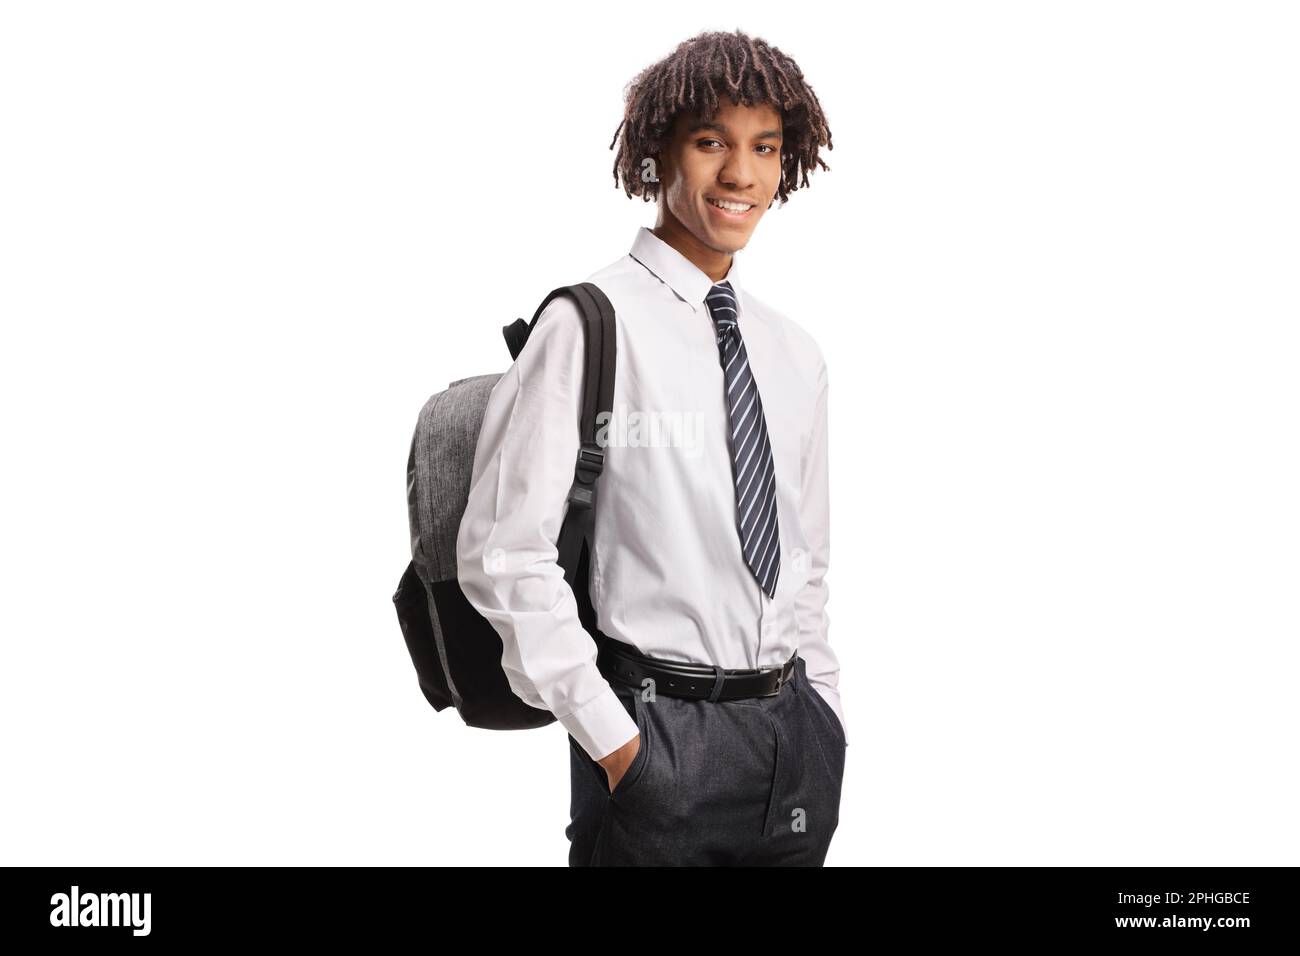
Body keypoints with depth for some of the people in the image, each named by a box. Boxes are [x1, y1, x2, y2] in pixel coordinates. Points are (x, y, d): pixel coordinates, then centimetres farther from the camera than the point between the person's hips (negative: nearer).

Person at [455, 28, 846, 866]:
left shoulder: (796, 354, 11)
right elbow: (504, 553, -13)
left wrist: (828, 729, 10)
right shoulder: (591, 325, -9)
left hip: (794, 734, 6)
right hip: (655, 734, -5)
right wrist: (611, 739, -13)